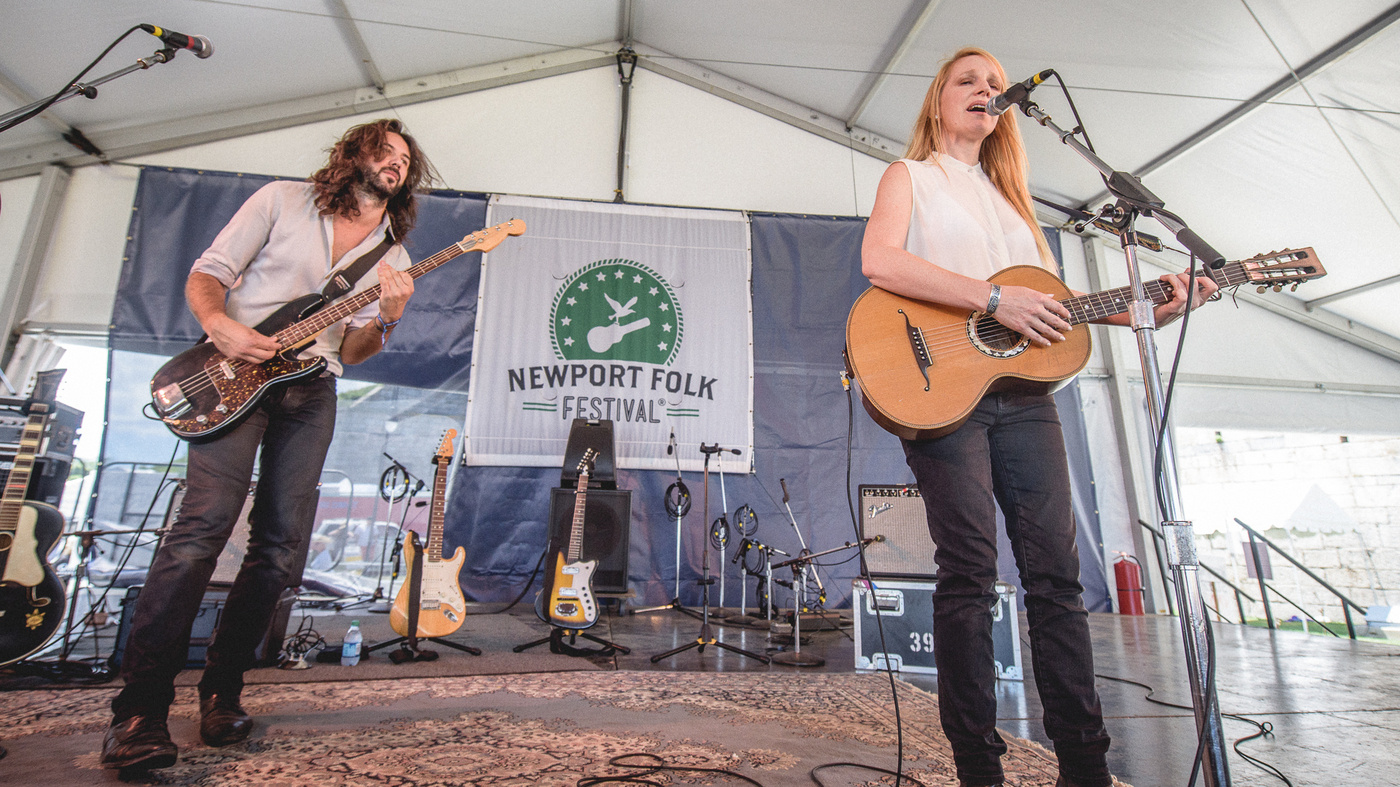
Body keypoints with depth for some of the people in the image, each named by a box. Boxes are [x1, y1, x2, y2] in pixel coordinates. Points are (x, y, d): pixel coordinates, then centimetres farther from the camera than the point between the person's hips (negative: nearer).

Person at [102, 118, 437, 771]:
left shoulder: (392, 256, 15)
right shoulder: (284, 200, 8)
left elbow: (350, 353, 11)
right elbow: (206, 274, 5)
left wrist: (387, 319, -9)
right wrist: (218, 324, -16)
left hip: (312, 388, 4)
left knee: (281, 541, -2)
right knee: (205, 522, -17)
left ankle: (221, 690, 10)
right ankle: (139, 708, -9)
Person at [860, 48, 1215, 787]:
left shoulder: (1009, 195, 27)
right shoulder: (910, 176, 10)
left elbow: (1047, 293, 21)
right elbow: (878, 261, -11)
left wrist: (1146, 310, 6)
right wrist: (994, 299, -16)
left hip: (1020, 388, 6)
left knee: (1056, 572, 3)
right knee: (970, 572, -7)